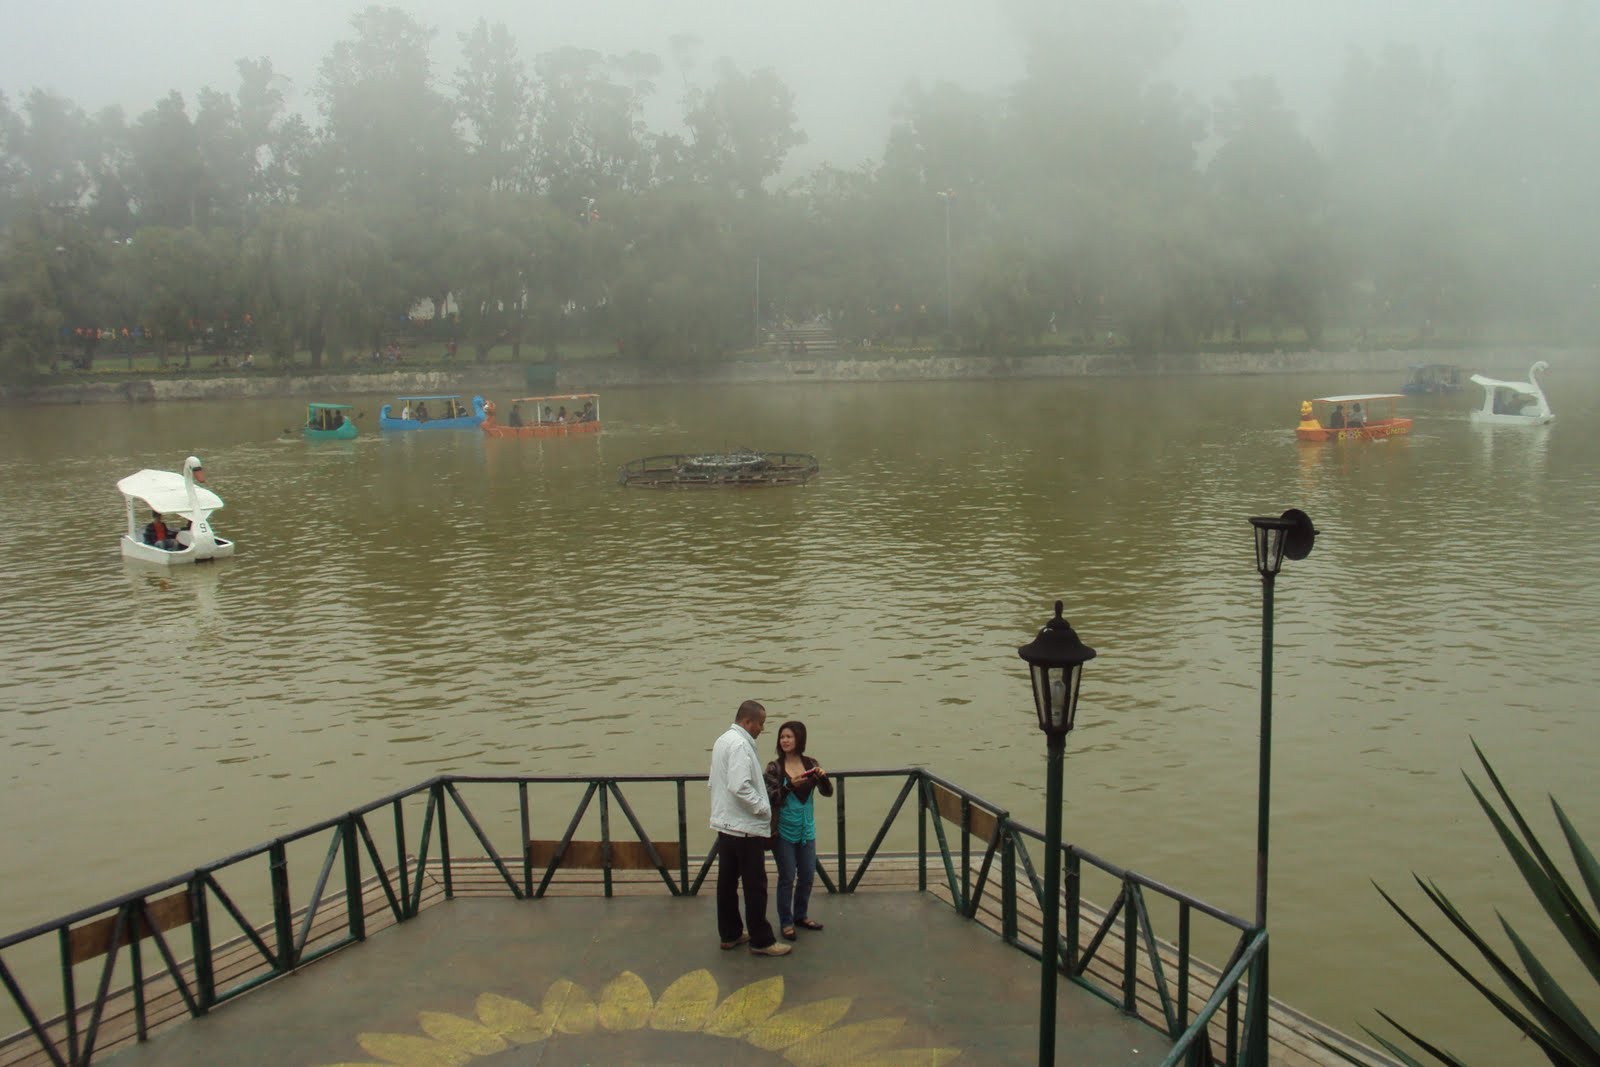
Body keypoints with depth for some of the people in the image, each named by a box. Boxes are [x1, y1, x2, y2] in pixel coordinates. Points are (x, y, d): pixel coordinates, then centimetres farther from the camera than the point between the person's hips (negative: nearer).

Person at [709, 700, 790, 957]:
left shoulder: (723, 740, 12)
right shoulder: (740, 744, -20)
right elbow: (740, 787, -29)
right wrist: (763, 808, -16)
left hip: (726, 825, 10)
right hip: (746, 828, -10)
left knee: (727, 882, 14)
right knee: (755, 886, -1)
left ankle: (730, 934, 23)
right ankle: (761, 941, 7)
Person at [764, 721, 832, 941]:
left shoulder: (810, 764, 0)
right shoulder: (774, 768, -9)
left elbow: (827, 793, -1)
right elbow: (771, 798, -15)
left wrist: (823, 777, -21)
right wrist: (790, 785, -29)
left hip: (807, 830, 4)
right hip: (783, 831, -4)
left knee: (808, 875, 13)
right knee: (787, 878, 2)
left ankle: (801, 915, 32)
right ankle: (786, 922, 16)